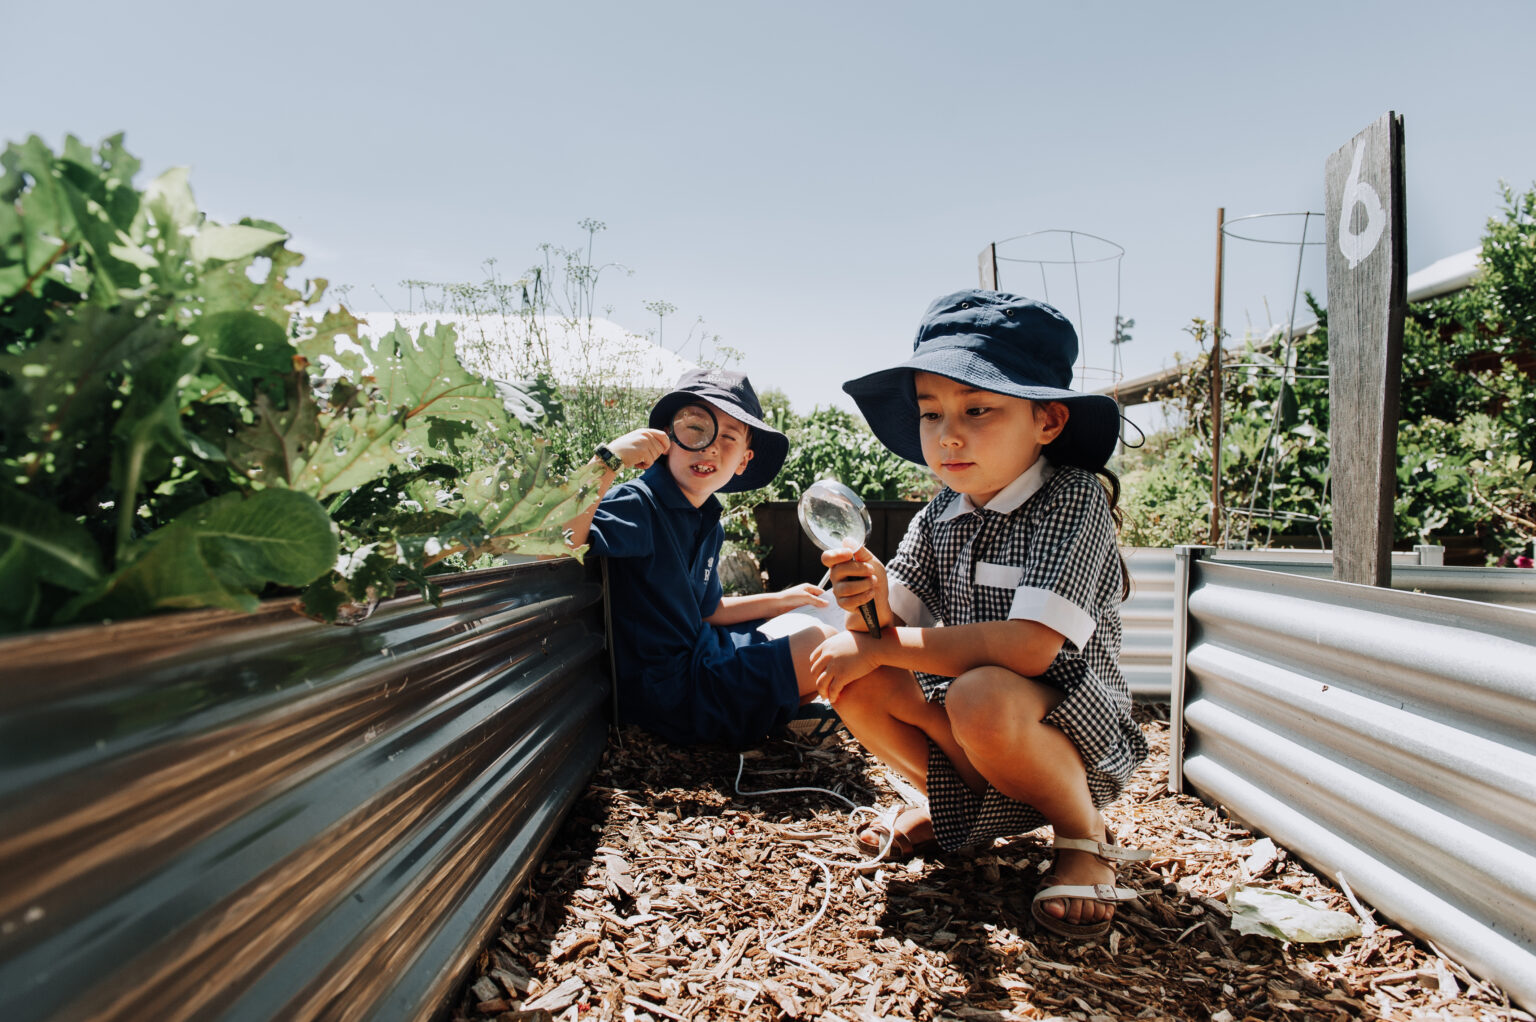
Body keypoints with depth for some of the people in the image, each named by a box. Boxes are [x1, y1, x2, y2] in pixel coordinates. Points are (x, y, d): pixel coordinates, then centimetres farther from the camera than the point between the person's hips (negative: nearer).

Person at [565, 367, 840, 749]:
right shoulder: (636, 505, -20)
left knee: (804, 627, 26)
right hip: (665, 685, -10)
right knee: (820, 644, -10)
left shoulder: (709, 526, 7)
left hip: (699, 653, 10)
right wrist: (607, 461, -40)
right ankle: (778, 714, 15)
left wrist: (781, 600, 17)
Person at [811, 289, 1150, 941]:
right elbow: (899, 624, -2)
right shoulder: (941, 514, -1)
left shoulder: (1074, 499, -20)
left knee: (981, 696, -36)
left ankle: (1083, 839, -6)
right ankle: (947, 802, 14)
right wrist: (873, 599, -27)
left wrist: (884, 645, -27)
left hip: (1076, 735, -6)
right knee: (850, 677, -12)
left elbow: (1029, 647, -32)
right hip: (968, 731, 6)